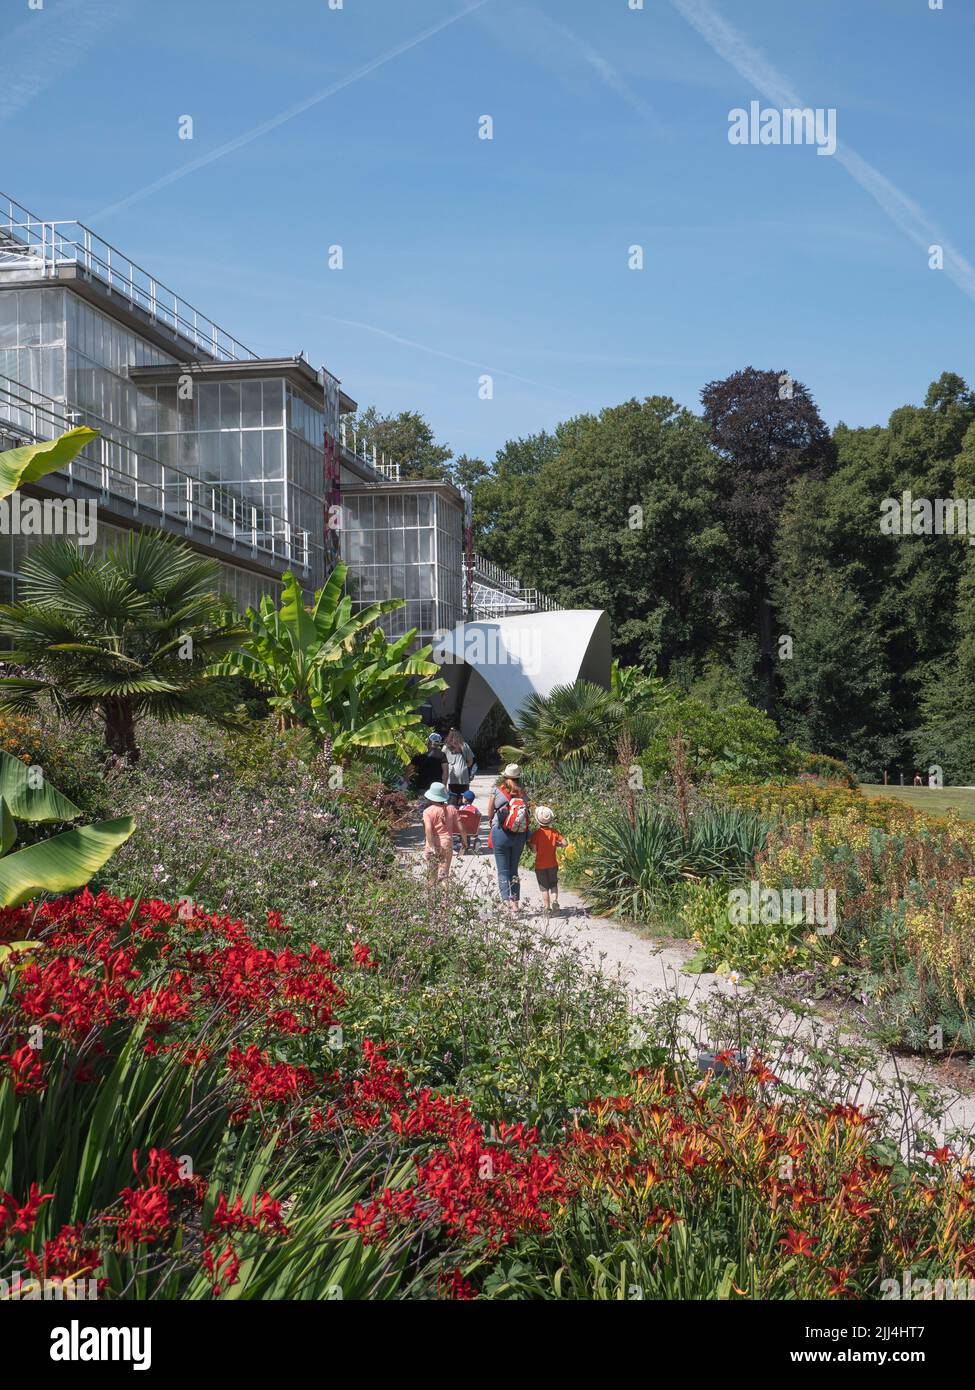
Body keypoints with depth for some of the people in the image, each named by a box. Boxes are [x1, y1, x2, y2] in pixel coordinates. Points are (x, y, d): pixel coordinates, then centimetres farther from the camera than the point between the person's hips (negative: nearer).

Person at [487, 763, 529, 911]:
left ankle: (506, 901, -8)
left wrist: (492, 822, 18)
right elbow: (527, 815, -2)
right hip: (520, 835, 3)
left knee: (503, 870, 3)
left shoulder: (496, 792, -7)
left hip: (501, 833, -3)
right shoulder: (523, 795, -1)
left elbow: (490, 815, -2)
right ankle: (515, 901, 14)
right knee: (514, 869, 16)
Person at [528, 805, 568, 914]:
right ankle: (554, 900, -5)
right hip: (552, 864, 2)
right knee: (553, 884, 17)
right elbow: (565, 843, -5)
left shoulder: (537, 833, -12)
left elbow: (533, 848, -16)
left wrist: (528, 843, 4)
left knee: (544, 887, 8)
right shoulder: (554, 832, -4)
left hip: (540, 864, -2)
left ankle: (547, 907, 9)